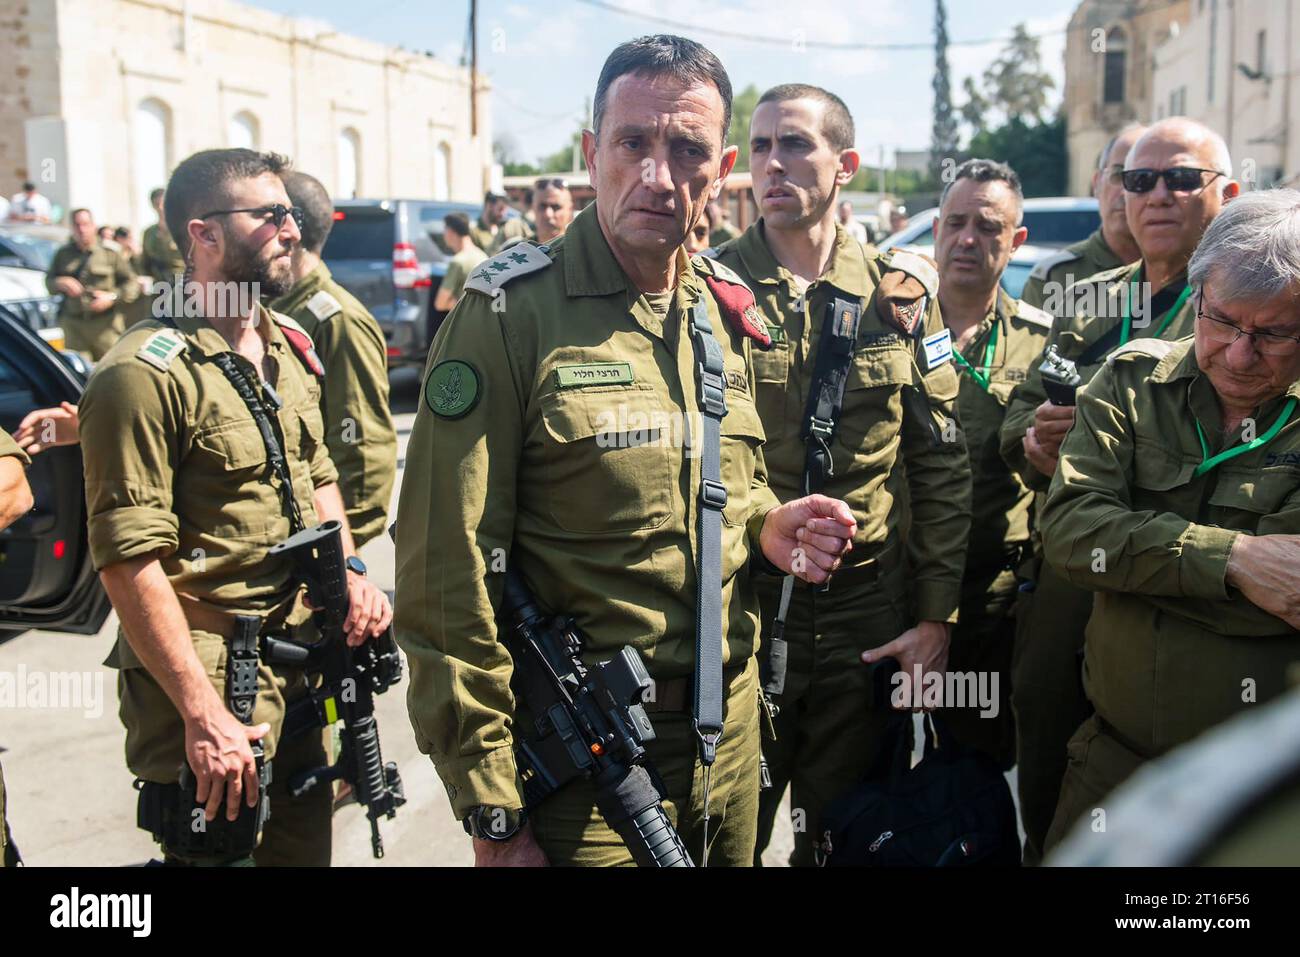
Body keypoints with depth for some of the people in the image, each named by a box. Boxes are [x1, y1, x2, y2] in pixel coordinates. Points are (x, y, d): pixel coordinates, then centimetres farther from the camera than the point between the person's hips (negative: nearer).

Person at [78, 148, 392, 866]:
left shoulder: (289, 348, 9)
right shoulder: (148, 373, -16)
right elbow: (129, 558, -20)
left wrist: (350, 572, 4)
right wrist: (203, 714, -20)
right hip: (210, 675, -7)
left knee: (306, 845, 18)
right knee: (218, 851, 5)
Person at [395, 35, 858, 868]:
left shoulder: (725, 312, 5)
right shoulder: (510, 313, -14)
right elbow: (449, 574, -16)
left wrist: (768, 525, -4)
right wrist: (492, 815, -16)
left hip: (731, 739, 6)